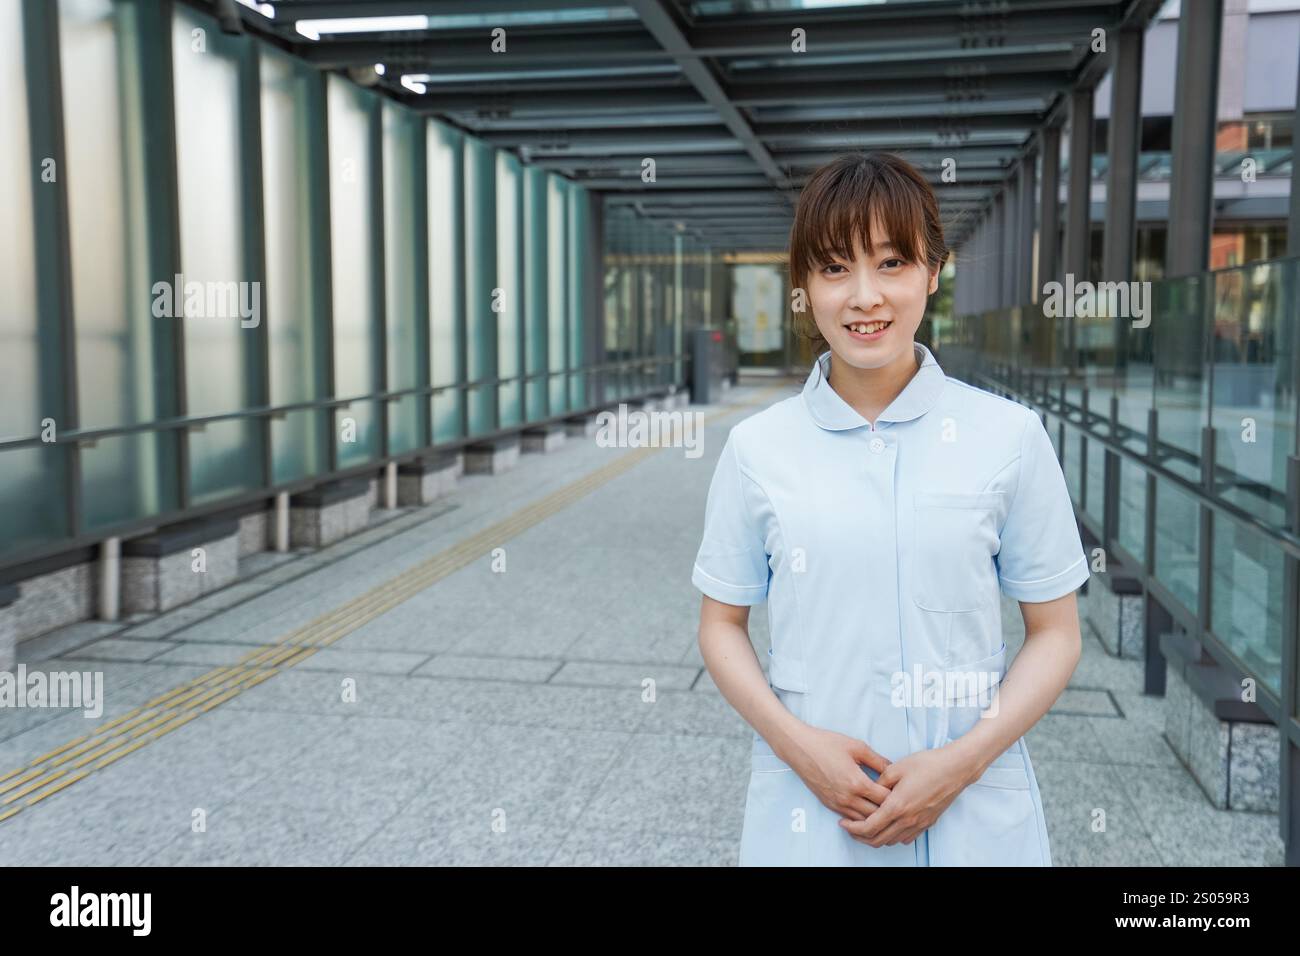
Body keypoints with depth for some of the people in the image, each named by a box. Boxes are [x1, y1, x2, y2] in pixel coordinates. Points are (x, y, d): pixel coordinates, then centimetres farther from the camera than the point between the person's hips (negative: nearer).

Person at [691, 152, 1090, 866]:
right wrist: (799, 743, -10)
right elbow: (721, 625, 4)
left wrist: (964, 760, -12)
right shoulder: (756, 447, -3)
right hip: (806, 807, 1)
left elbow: (1055, 632, 0)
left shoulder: (1009, 437, -6)